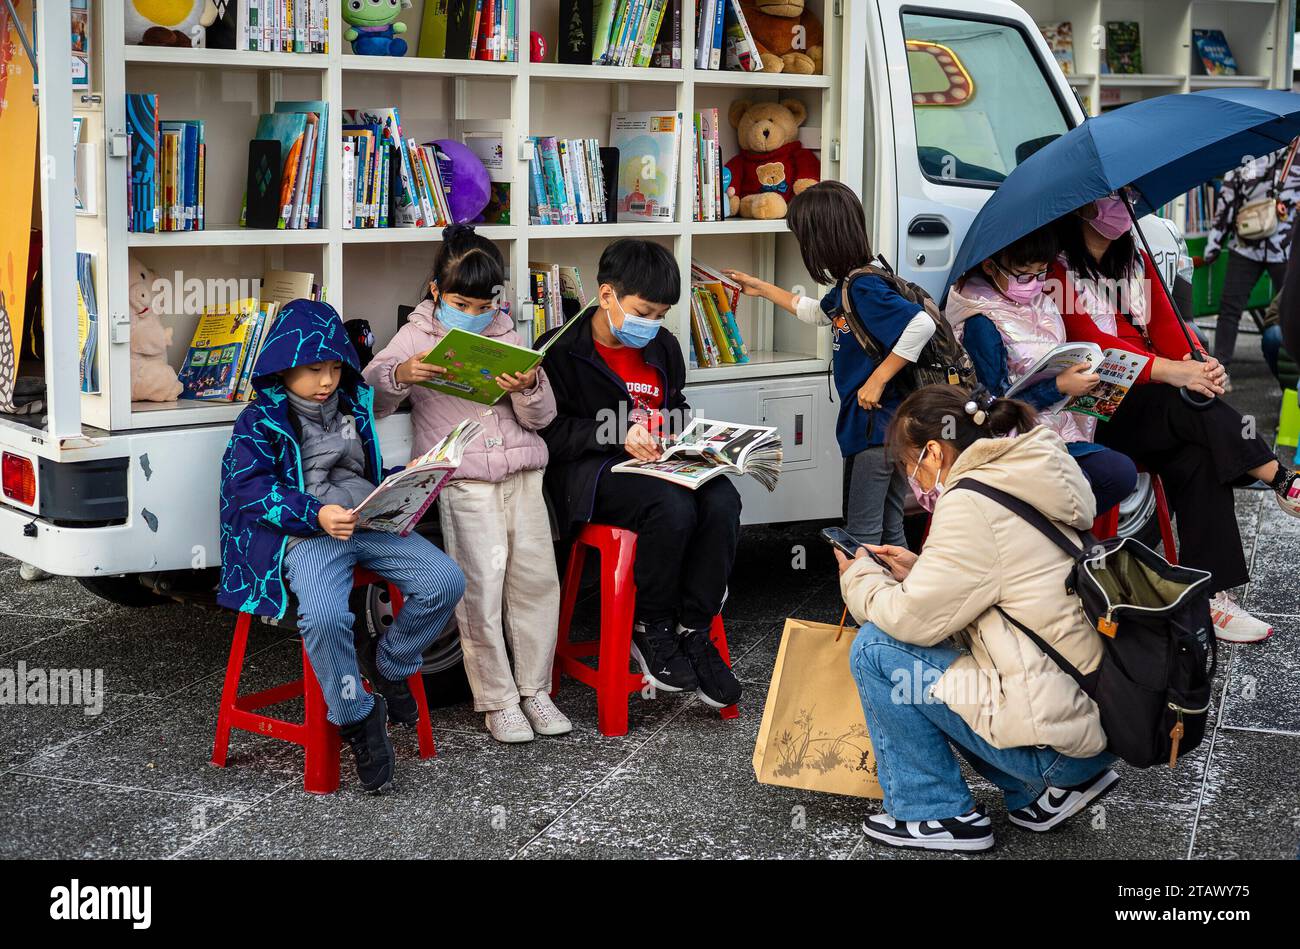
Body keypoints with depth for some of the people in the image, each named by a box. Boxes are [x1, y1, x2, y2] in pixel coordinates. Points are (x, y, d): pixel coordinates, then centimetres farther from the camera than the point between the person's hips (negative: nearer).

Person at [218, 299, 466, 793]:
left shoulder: (355, 405, 19)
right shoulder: (261, 421, 1)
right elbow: (250, 487, -10)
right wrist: (317, 515, -23)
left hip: (371, 524, 6)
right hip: (308, 536, -5)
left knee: (445, 581, -16)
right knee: (324, 617, -35)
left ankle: (391, 668, 9)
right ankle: (358, 720, -12)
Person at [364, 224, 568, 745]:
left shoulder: (506, 334, 16)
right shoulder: (415, 337, 8)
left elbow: (542, 417, 11)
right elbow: (369, 401, -2)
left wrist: (529, 388, -11)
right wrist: (398, 375, -21)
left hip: (522, 472, 4)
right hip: (463, 481, -3)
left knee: (537, 576, -2)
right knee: (481, 585, -12)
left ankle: (534, 688, 12)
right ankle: (497, 699, -1)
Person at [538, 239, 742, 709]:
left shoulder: (663, 347, 16)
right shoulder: (561, 351, -4)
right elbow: (550, 432, -10)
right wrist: (617, 435, -19)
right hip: (592, 472, -6)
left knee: (722, 501, -26)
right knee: (673, 507, -35)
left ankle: (693, 631, -16)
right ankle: (651, 631, -14)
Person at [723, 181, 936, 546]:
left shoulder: (865, 290, -19)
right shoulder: (849, 286, 11)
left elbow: (922, 325, -31)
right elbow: (818, 312, 33)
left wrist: (878, 379, -24)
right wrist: (762, 289, 39)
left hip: (876, 426, -10)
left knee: (862, 533, -2)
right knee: (888, 530, 15)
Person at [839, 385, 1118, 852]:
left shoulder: (972, 505, -16)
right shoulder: (1024, 481, 12)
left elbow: (913, 618, -12)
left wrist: (860, 578, 6)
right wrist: (920, 570, 17)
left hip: (1055, 735, -10)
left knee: (876, 647, -4)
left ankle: (936, 814, 6)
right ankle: (1061, 782, 18)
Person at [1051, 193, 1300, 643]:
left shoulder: (1136, 261, 18)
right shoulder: (1058, 270, -5)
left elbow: (1165, 323, 9)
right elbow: (1093, 344, -16)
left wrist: (1198, 363, -14)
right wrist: (1173, 372, -27)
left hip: (1156, 402, 5)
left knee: (1198, 459, -22)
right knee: (1196, 406, -30)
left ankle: (1212, 598, -25)